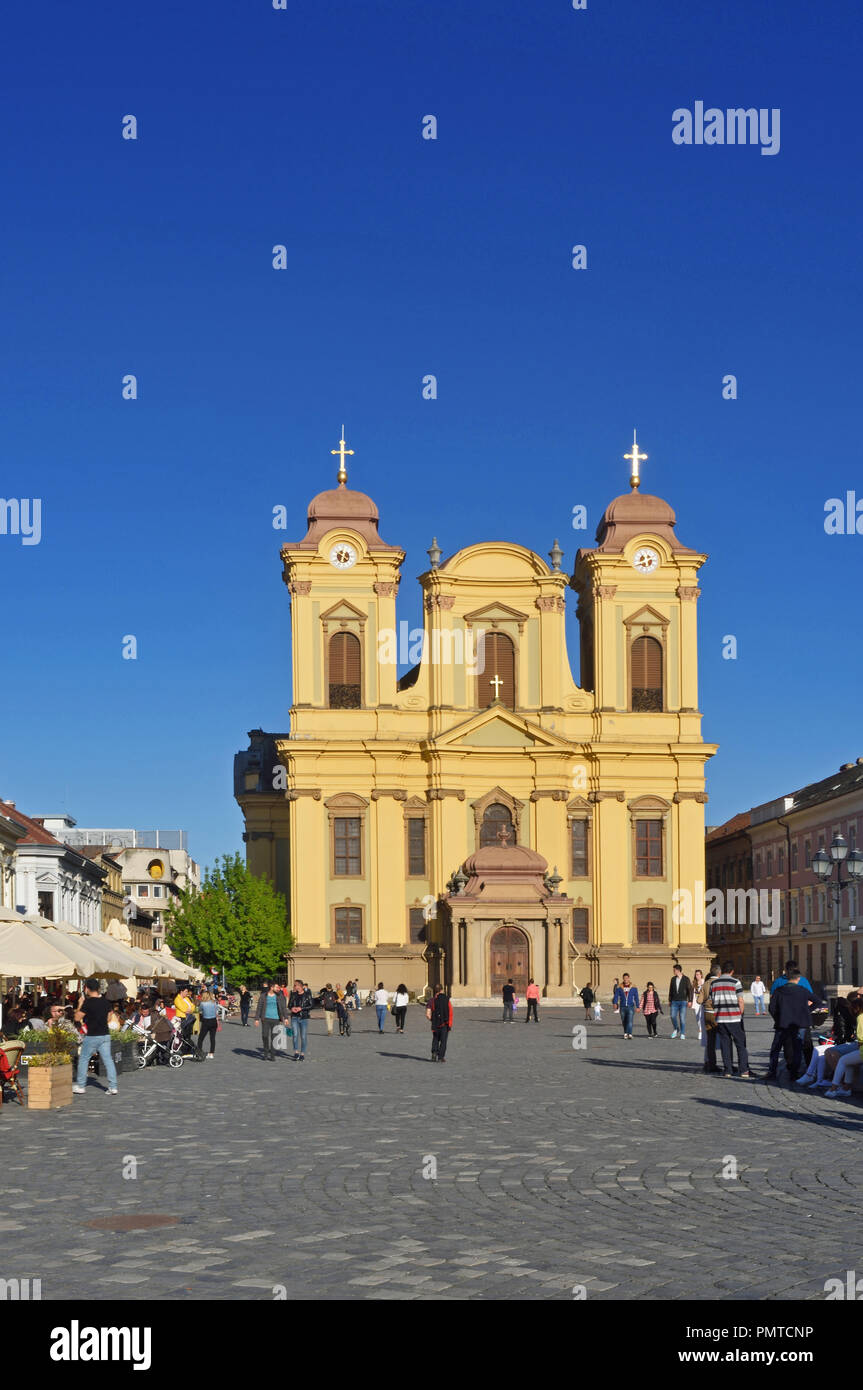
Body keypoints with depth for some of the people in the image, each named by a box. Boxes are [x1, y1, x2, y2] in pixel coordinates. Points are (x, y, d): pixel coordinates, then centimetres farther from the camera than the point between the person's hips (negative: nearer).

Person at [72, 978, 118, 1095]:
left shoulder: (88, 1002, -13)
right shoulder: (106, 1002, 5)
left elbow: (77, 1018, -8)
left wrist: (80, 1004, 3)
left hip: (92, 1036, -5)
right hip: (105, 1035, 5)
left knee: (83, 1059, 10)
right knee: (108, 1060, 4)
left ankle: (80, 1086, 15)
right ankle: (113, 1087, 0)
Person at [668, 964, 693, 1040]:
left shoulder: (686, 979, -3)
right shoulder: (673, 979, 9)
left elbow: (690, 990, -4)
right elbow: (670, 990, 16)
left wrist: (690, 1001, -11)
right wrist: (669, 1000, 15)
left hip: (683, 1001, -3)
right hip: (674, 1001, 3)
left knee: (682, 1018, -4)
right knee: (673, 1016, -5)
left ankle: (682, 1034, 4)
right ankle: (676, 1030, 19)